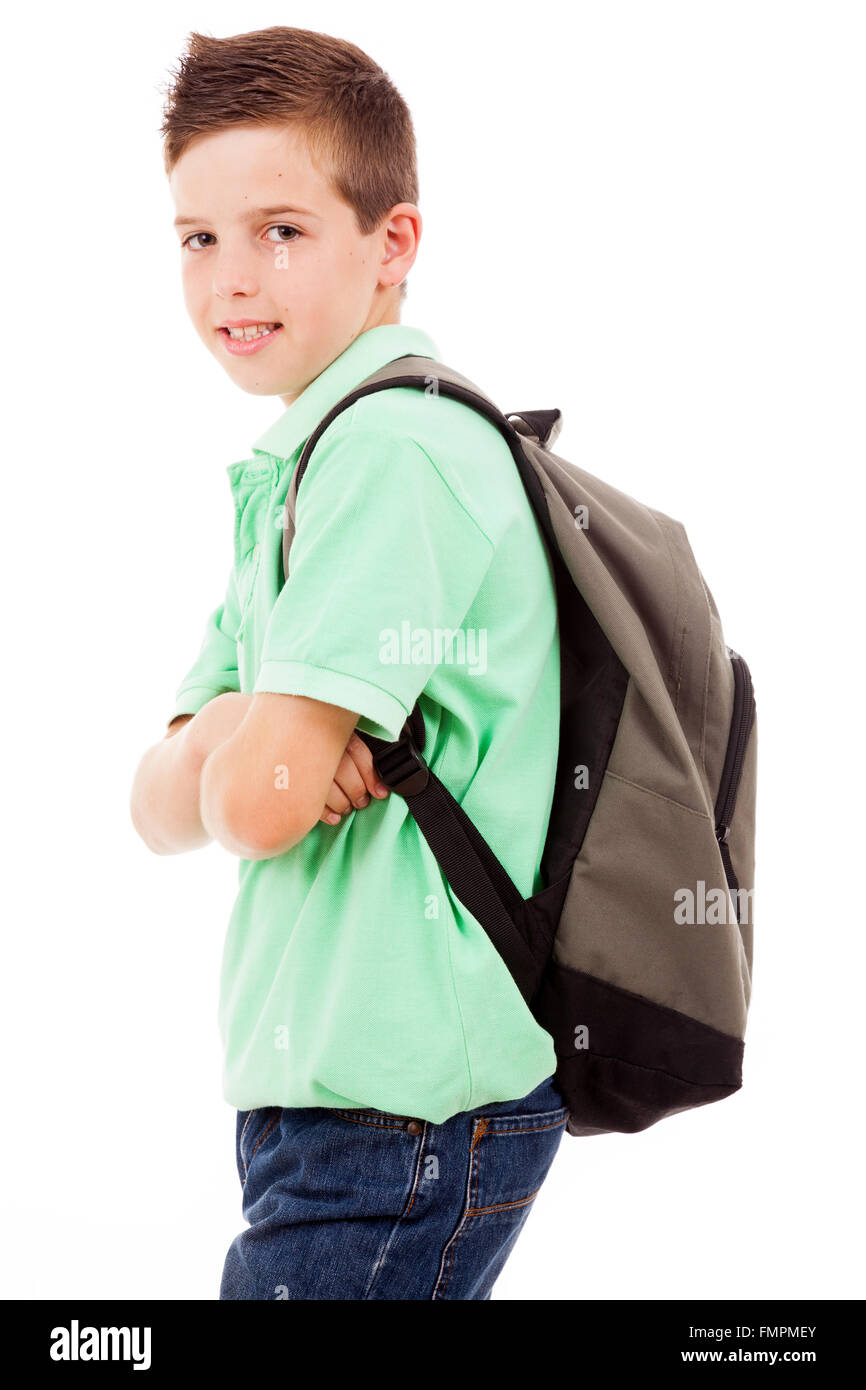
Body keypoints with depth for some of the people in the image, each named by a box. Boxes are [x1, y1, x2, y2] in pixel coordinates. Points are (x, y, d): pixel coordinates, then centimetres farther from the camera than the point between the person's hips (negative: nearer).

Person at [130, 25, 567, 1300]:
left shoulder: (393, 445, -17)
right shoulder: (293, 472, 15)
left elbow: (257, 804, -23)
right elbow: (163, 806, 8)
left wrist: (246, 760, -1)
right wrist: (225, 735, -12)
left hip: (402, 1110, -9)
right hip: (314, 1090, 10)